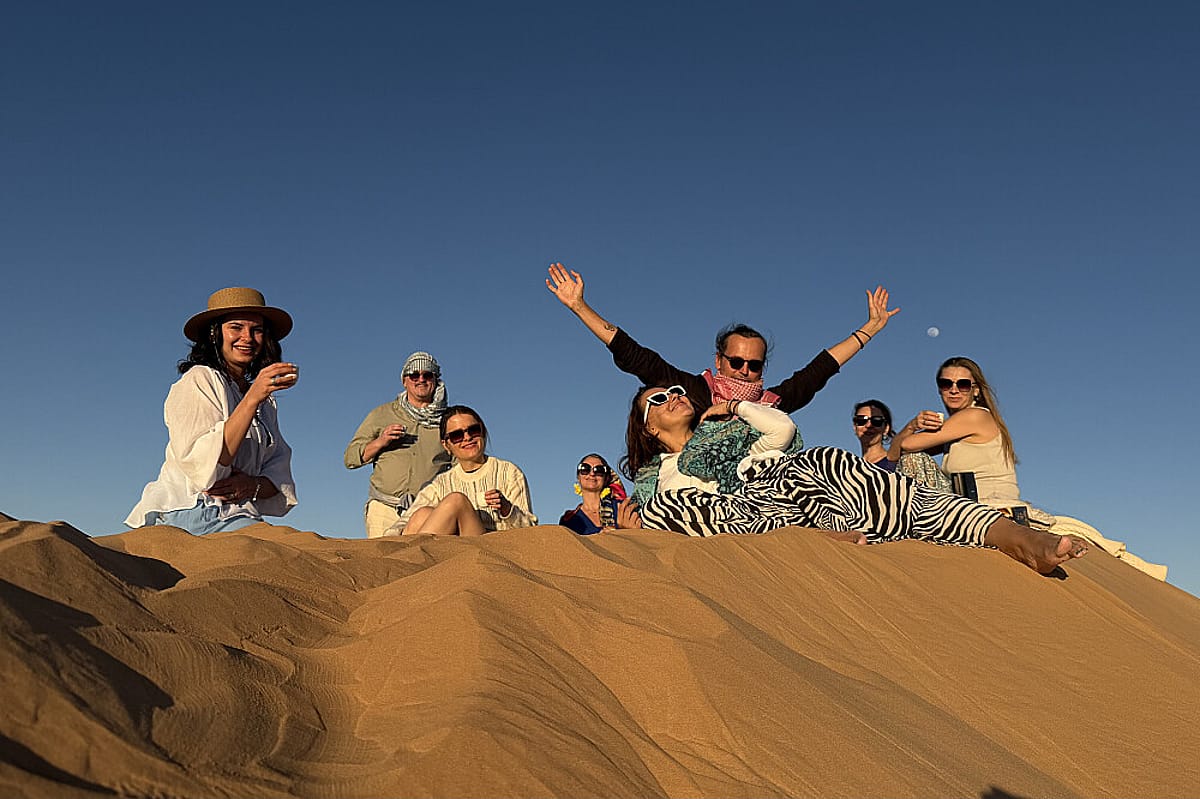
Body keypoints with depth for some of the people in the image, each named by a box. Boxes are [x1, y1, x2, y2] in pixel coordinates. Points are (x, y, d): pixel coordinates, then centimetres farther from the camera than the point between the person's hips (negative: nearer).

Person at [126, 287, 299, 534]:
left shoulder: (266, 402, 22)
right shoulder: (199, 380, -1)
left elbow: (278, 468, 14)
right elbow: (202, 466, -16)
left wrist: (255, 485, -9)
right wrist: (252, 398, -22)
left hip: (236, 518, 6)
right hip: (191, 517, -6)